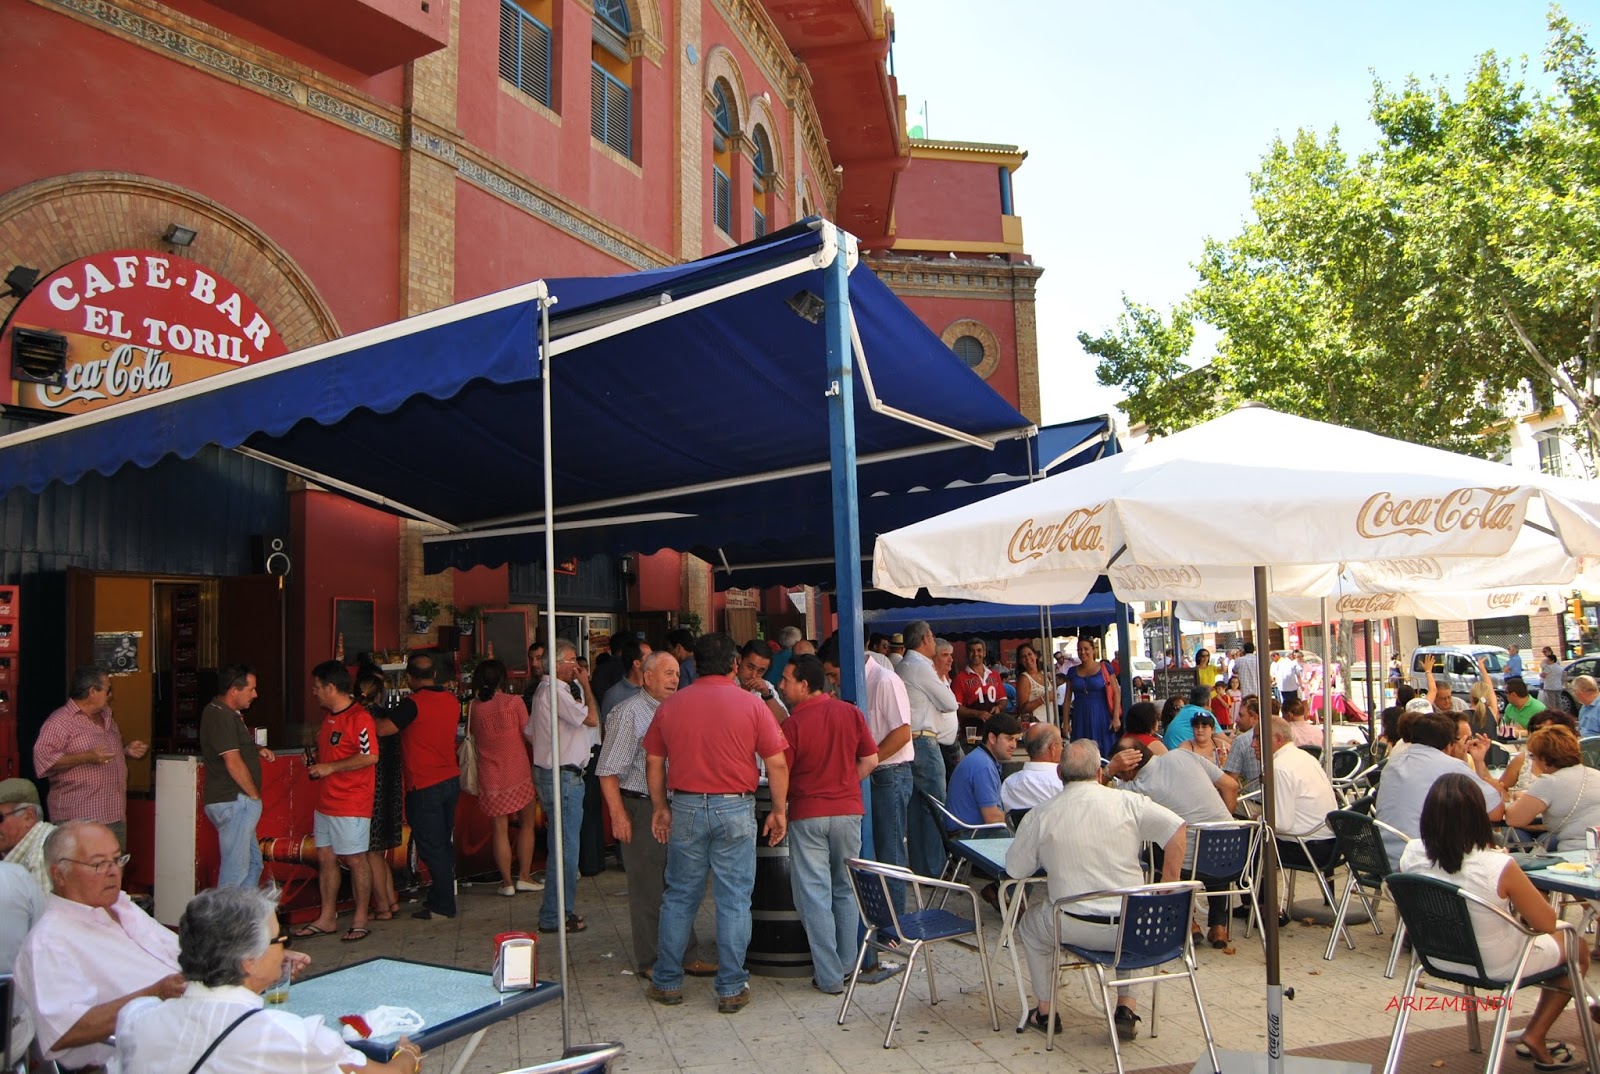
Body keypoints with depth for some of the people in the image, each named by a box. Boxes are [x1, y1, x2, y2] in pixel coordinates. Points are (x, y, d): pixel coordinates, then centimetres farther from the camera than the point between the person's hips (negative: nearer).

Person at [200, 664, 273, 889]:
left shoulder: (228, 713, 14)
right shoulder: (221, 717, -18)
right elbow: (233, 763, -21)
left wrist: (257, 750, 13)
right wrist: (255, 795, -11)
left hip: (238, 802, 11)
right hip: (233, 802, -11)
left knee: (253, 863, 17)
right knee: (235, 870, -5)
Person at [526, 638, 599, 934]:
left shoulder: (545, 689, 15)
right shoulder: (554, 691, -18)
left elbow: (530, 732, 21)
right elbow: (592, 719, -22)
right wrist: (586, 685, -12)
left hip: (549, 773, 11)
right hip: (562, 778, -11)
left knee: (562, 846, 17)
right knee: (565, 849, -5)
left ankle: (558, 910, 25)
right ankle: (554, 917, 2)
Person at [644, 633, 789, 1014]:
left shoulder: (671, 705, 3)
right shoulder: (751, 705, -4)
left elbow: (653, 761, 8)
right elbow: (777, 763, -4)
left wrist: (660, 807, 17)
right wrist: (779, 811, 5)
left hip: (685, 808, 2)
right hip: (735, 810, -2)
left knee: (679, 897, 14)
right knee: (734, 900, 6)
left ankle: (667, 982, 22)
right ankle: (731, 989, 12)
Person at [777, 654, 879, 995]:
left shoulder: (793, 724, -13)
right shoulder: (852, 713, -1)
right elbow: (871, 760, 3)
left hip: (808, 816, -4)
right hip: (848, 811, 4)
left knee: (814, 896, 4)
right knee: (845, 890, 18)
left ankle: (829, 977, 5)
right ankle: (846, 961, 26)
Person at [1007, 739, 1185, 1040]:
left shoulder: (1039, 815, -4)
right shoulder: (1128, 802, -3)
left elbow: (1015, 870, 3)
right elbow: (1178, 828, -8)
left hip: (1075, 929, -1)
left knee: (1030, 923, 31)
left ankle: (1044, 1012, 34)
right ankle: (1126, 1007, 27)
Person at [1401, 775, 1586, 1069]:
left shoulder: (1411, 854, -18)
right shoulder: (1498, 866, -33)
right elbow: (1547, 923, -17)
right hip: (1498, 967, -5)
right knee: (1577, 951, 24)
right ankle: (1535, 1036, 25)